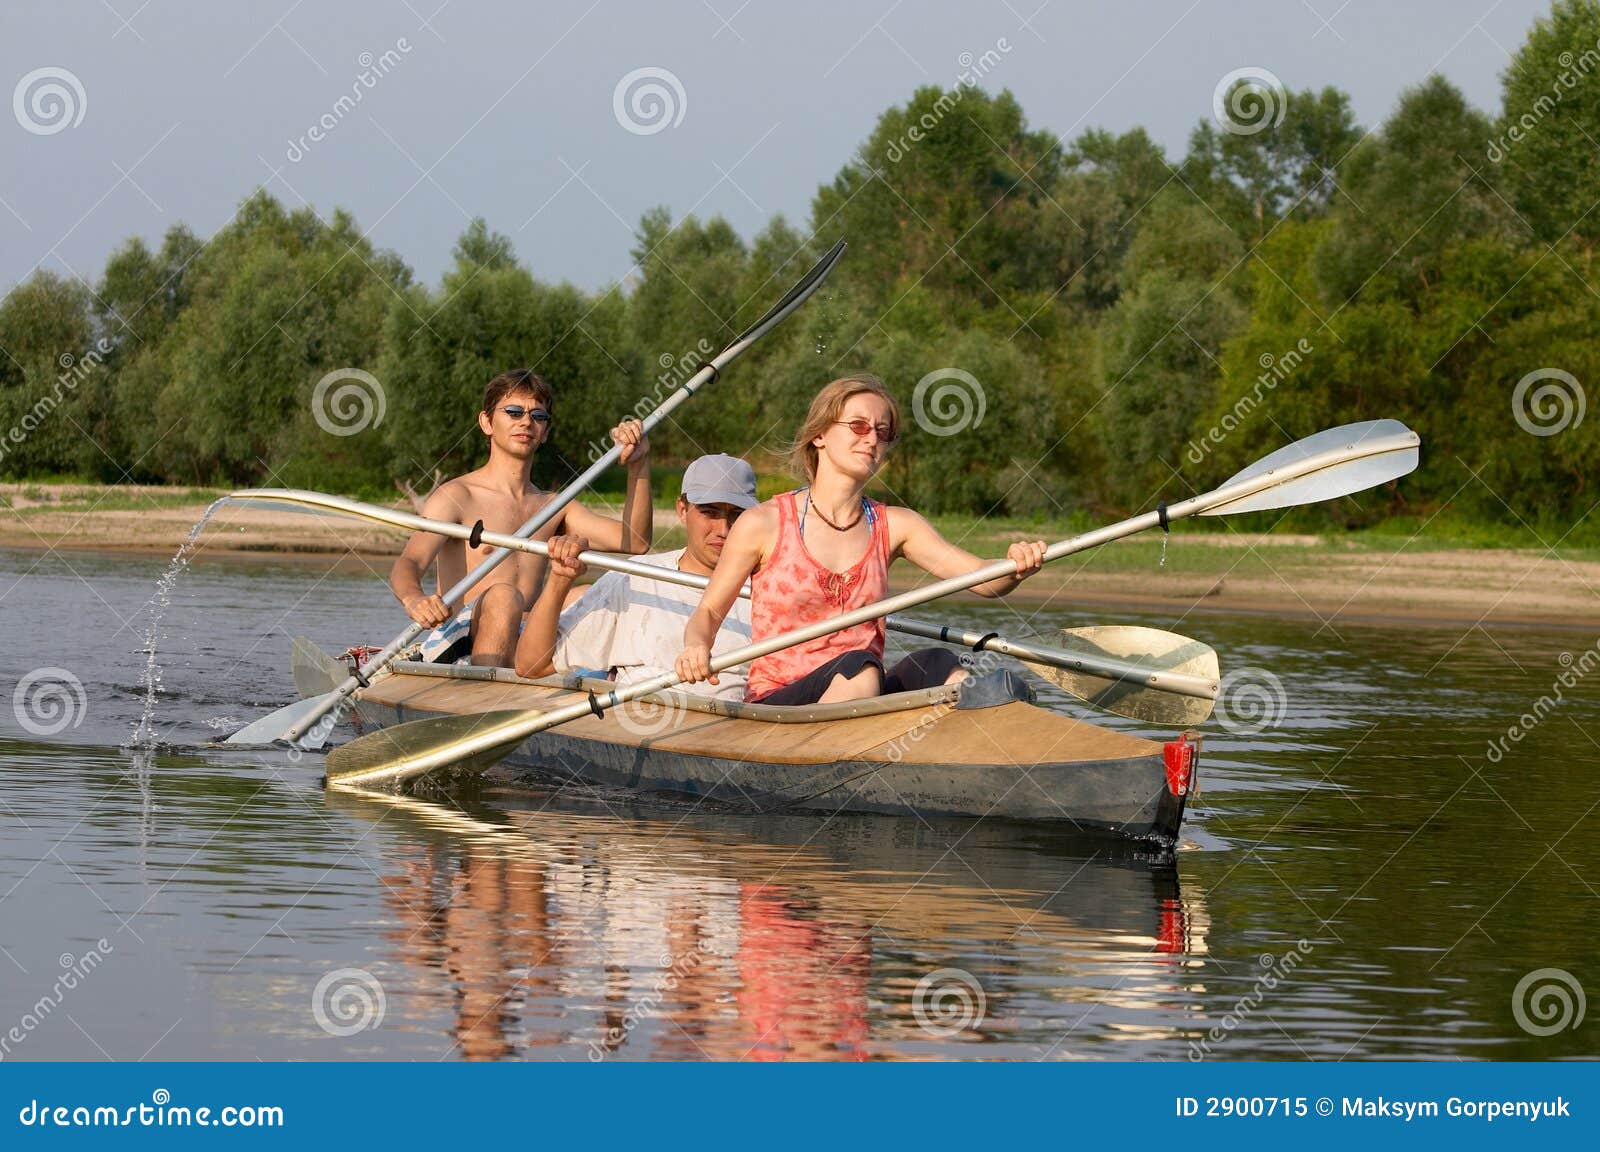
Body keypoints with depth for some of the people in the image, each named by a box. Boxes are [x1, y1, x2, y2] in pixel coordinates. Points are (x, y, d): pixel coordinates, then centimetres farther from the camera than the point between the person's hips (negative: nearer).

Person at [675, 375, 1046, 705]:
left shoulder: (892, 526, 12)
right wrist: (696, 647, -15)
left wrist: (1016, 566, -20)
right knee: (860, 667, -34)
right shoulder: (764, 524, 2)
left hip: (861, 705, 3)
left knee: (936, 664, -29)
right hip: (777, 706, -3)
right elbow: (709, 611, 9)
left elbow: (986, 580, 4)